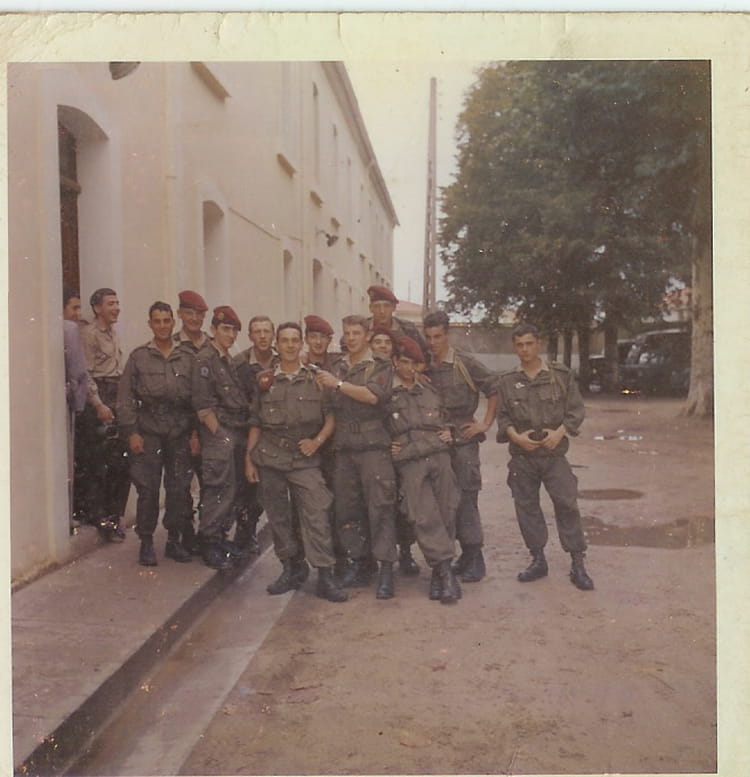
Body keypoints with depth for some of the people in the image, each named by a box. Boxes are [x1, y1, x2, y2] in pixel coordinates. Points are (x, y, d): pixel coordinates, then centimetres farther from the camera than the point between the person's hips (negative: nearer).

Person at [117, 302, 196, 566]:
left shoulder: (187, 358, 9)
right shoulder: (138, 357, 4)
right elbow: (125, 398, 1)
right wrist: (131, 432, -6)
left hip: (180, 433, 2)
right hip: (148, 433, -2)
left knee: (180, 489, 5)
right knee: (147, 489, 0)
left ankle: (173, 540, 20)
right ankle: (146, 543, 14)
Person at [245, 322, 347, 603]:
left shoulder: (316, 379, 5)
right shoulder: (265, 381, 9)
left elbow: (330, 416, 6)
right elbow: (255, 424, 11)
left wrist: (317, 441, -9)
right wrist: (249, 459, 7)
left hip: (305, 460, -2)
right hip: (270, 458, 2)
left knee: (316, 515, -10)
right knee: (277, 516, 8)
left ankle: (325, 576, -6)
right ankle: (292, 568, 23)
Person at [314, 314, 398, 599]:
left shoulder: (381, 366, 3)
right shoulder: (335, 367, 18)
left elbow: (373, 396, -14)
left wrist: (338, 384, -15)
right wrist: (321, 384, 2)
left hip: (373, 445, -5)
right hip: (343, 447, 5)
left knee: (380, 507, -8)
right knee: (346, 508, 7)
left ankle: (386, 571, -6)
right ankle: (359, 564, 19)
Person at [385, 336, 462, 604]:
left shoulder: (430, 392, 21)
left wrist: (447, 434, 13)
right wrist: (387, 448, -7)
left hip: (439, 457, 5)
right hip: (409, 463, -4)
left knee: (446, 514, 1)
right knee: (425, 518, -12)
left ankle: (439, 573, 10)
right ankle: (446, 573, -8)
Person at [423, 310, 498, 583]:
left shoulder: (465, 363, -5)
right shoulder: (423, 367, 8)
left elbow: (494, 391, -1)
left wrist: (485, 424, -4)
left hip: (462, 439, -5)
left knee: (465, 497, -6)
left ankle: (475, 558, 3)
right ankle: (466, 553, 22)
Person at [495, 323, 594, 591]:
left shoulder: (561, 375, 3)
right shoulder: (506, 381, 6)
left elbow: (576, 410, 3)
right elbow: (502, 416, 7)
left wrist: (560, 432, -12)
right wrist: (515, 436, -11)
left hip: (554, 453, -2)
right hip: (521, 456, 2)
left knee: (567, 504, -5)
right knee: (526, 507, 7)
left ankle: (578, 564, 5)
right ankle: (538, 560, 22)